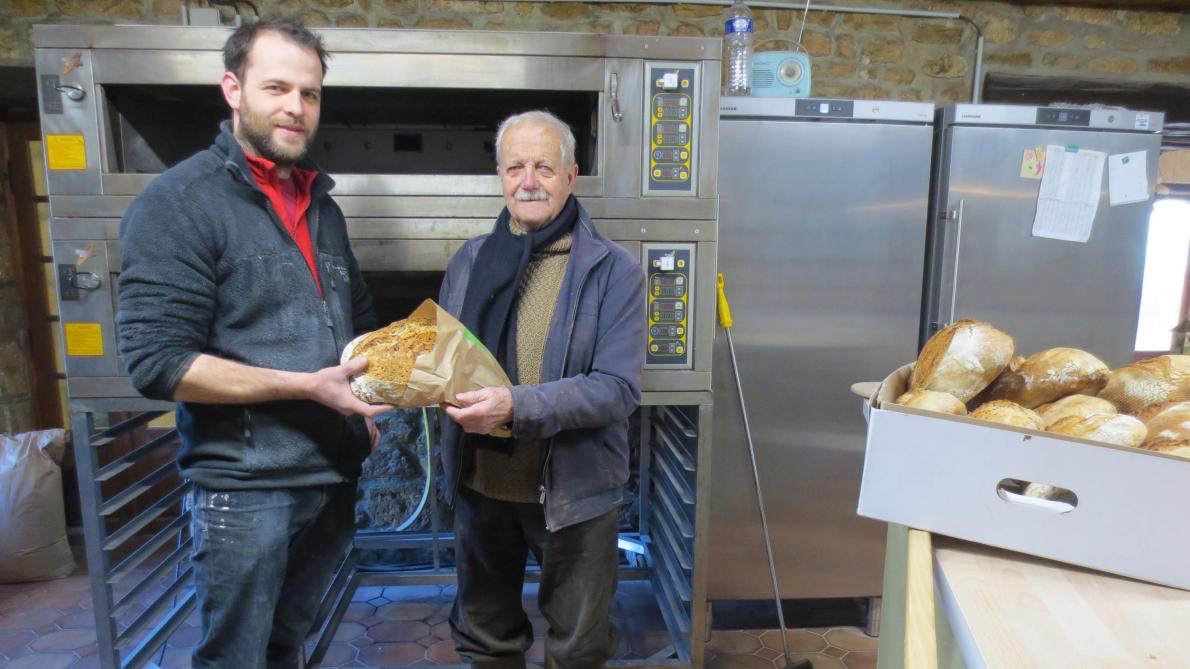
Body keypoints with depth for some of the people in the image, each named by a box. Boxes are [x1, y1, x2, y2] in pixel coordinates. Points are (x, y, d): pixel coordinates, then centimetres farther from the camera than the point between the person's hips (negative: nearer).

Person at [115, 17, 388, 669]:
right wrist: (307, 386, -22)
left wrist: (365, 406, 5)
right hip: (245, 488, -6)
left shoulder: (322, 207, 11)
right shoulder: (178, 204, -11)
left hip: (335, 477, 6)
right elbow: (157, 361, -18)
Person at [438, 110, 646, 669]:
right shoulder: (469, 260, 3)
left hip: (573, 490, -4)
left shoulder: (613, 270, -12)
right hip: (480, 482, 4)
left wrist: (517, 405, -32)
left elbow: (619, 388, -20)